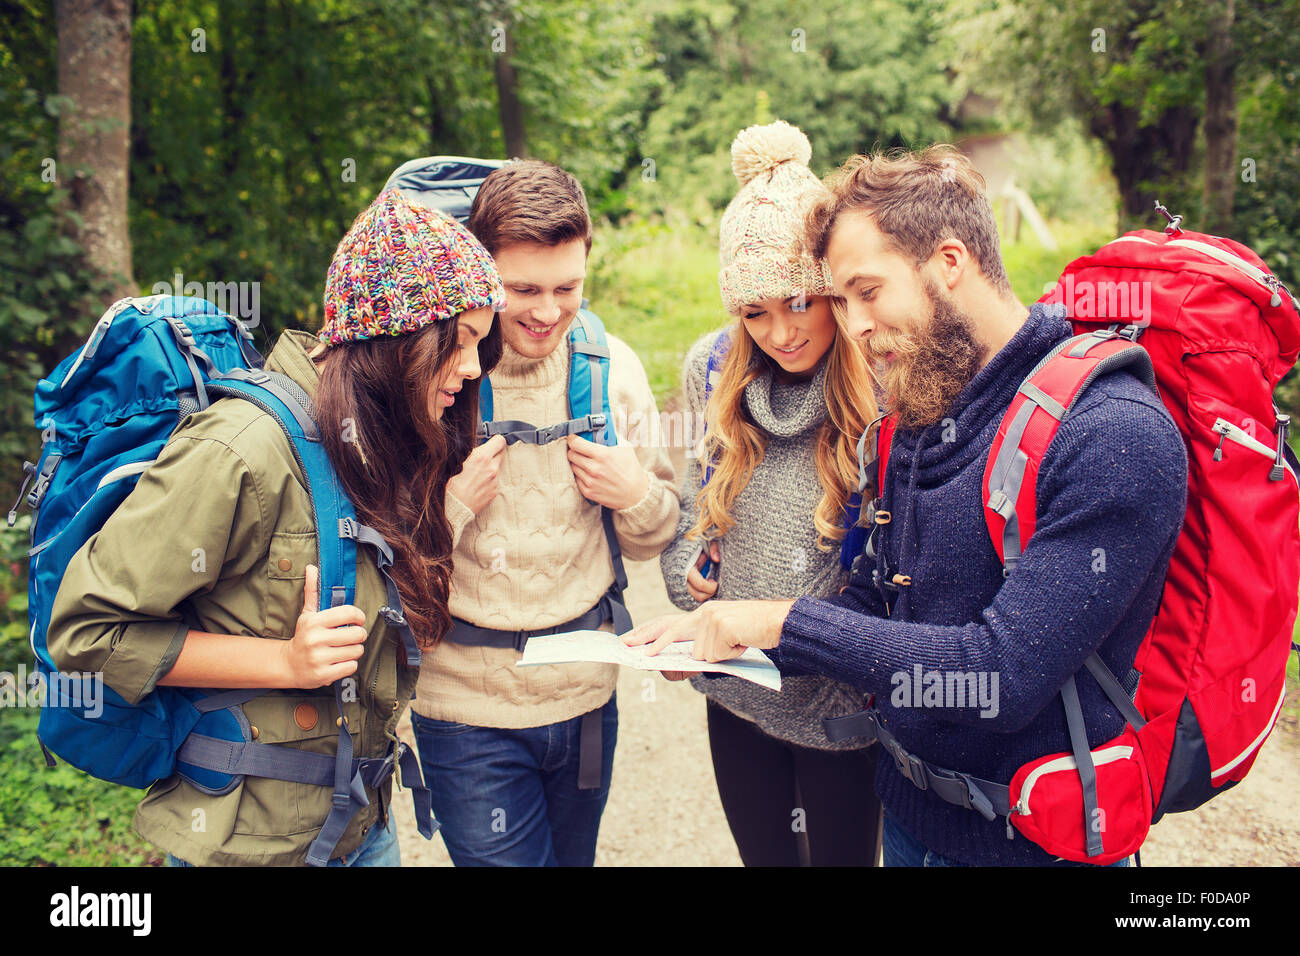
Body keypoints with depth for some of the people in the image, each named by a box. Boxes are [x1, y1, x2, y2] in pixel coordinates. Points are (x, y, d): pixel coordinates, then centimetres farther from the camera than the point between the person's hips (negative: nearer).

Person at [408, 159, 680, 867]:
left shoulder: (612, 367, -2)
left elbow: (651, 541, 7)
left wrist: (637, 495, -13)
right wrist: (450, 501, -23)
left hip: (588, 694, 4)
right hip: (467, 708, -3)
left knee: (572, 855, 22)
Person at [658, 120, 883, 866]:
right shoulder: (712, 368, -2)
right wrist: (688, 573, -6)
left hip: (846, 699, -4)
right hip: (737, 691, 4)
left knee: (844, 854, 17)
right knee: (763, 855, 23)